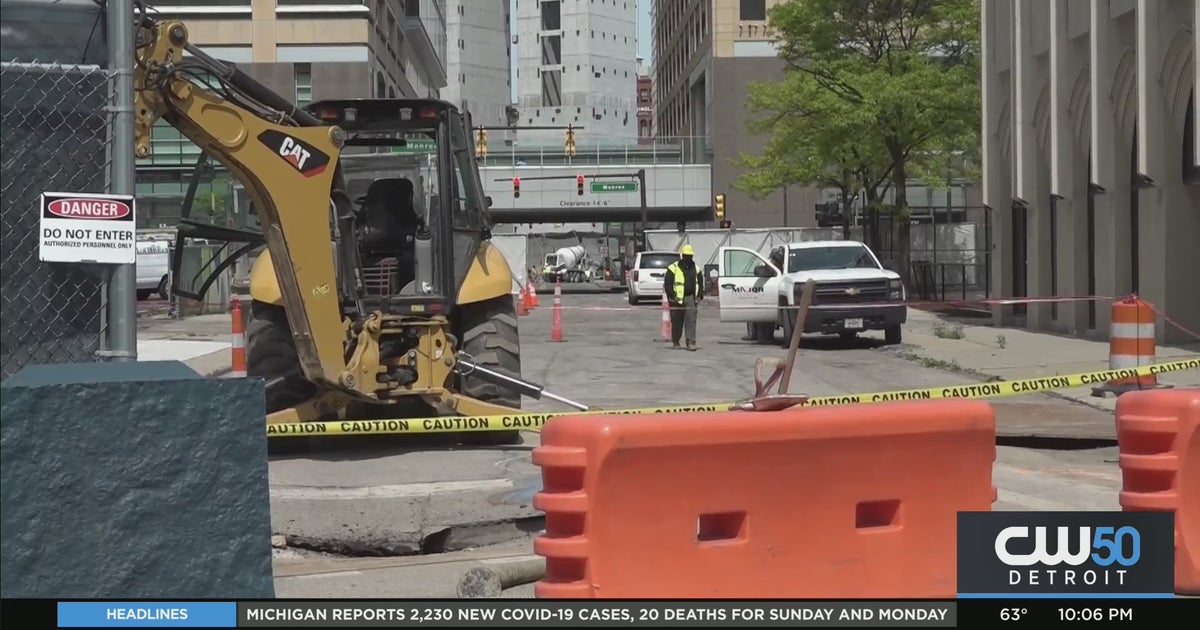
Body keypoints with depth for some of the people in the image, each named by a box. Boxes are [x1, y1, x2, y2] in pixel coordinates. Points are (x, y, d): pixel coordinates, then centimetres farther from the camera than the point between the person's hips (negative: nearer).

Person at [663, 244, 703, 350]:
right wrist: (672, 296, -16)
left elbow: (700, 283, 18)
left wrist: (699, 296, 5)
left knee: (691, 320, -8)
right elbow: (667, 284, -7)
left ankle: (691, 343, -12)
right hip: (677, 299, -3)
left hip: (691, 298, 3)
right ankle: (675, 342, 20)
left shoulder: (696, 269, 12)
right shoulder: (673, 268, -4)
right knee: (677, 322, 6)